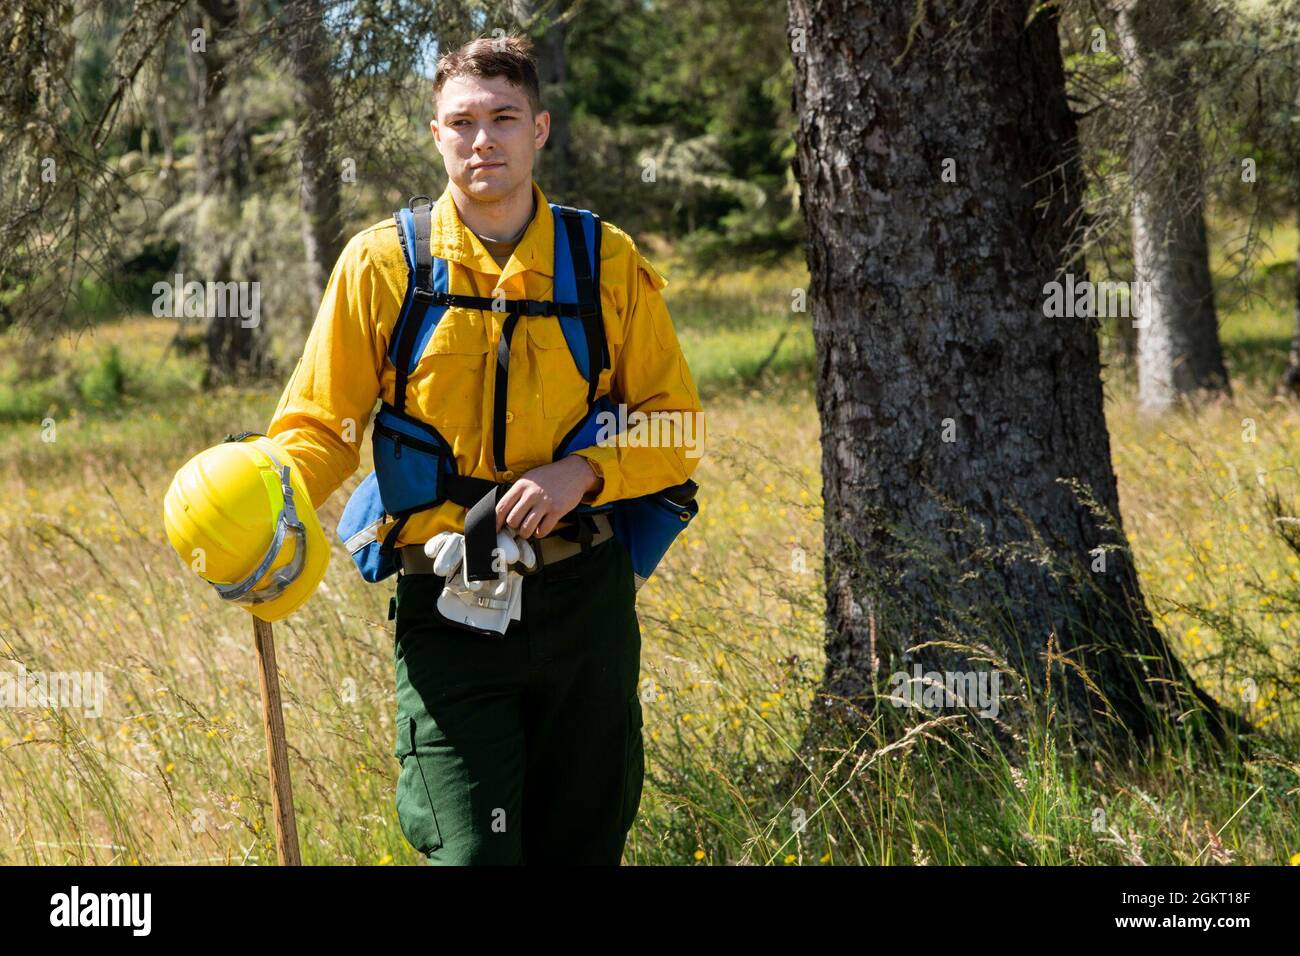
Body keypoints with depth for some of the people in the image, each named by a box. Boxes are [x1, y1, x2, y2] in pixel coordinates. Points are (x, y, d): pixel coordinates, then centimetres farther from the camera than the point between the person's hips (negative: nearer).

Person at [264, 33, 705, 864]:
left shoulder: (609, 263, 3)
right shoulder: (382, 263, 0)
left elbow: (676, 424, 7)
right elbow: (322, 425, 2)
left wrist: (584, 472, -11)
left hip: (584, 600, 2)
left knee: (584, 844, 10)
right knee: (471, 850, -13)